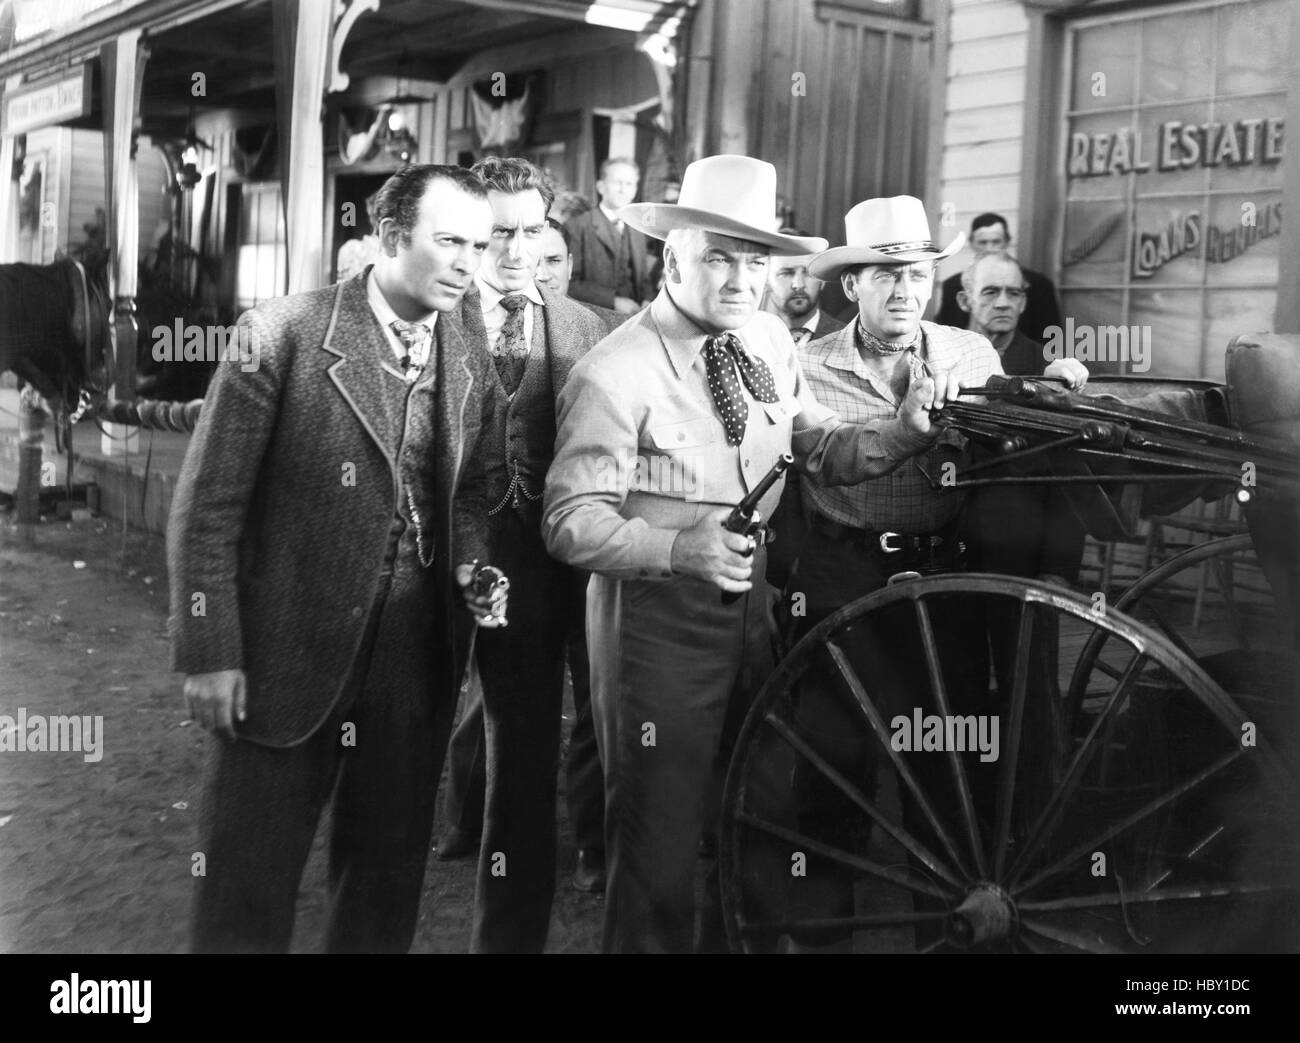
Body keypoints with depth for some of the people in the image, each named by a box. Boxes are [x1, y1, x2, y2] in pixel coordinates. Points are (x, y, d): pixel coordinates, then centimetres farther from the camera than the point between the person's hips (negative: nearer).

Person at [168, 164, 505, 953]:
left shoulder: (470, 367, 6)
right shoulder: (281, 335, -9)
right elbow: (208, 506, -9)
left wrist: (472, 564, -3)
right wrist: (209, 652, -12)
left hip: (419, 656, 5)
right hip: (289, 653, -5)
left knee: (391, 870, 16)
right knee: (247, 891, 4)